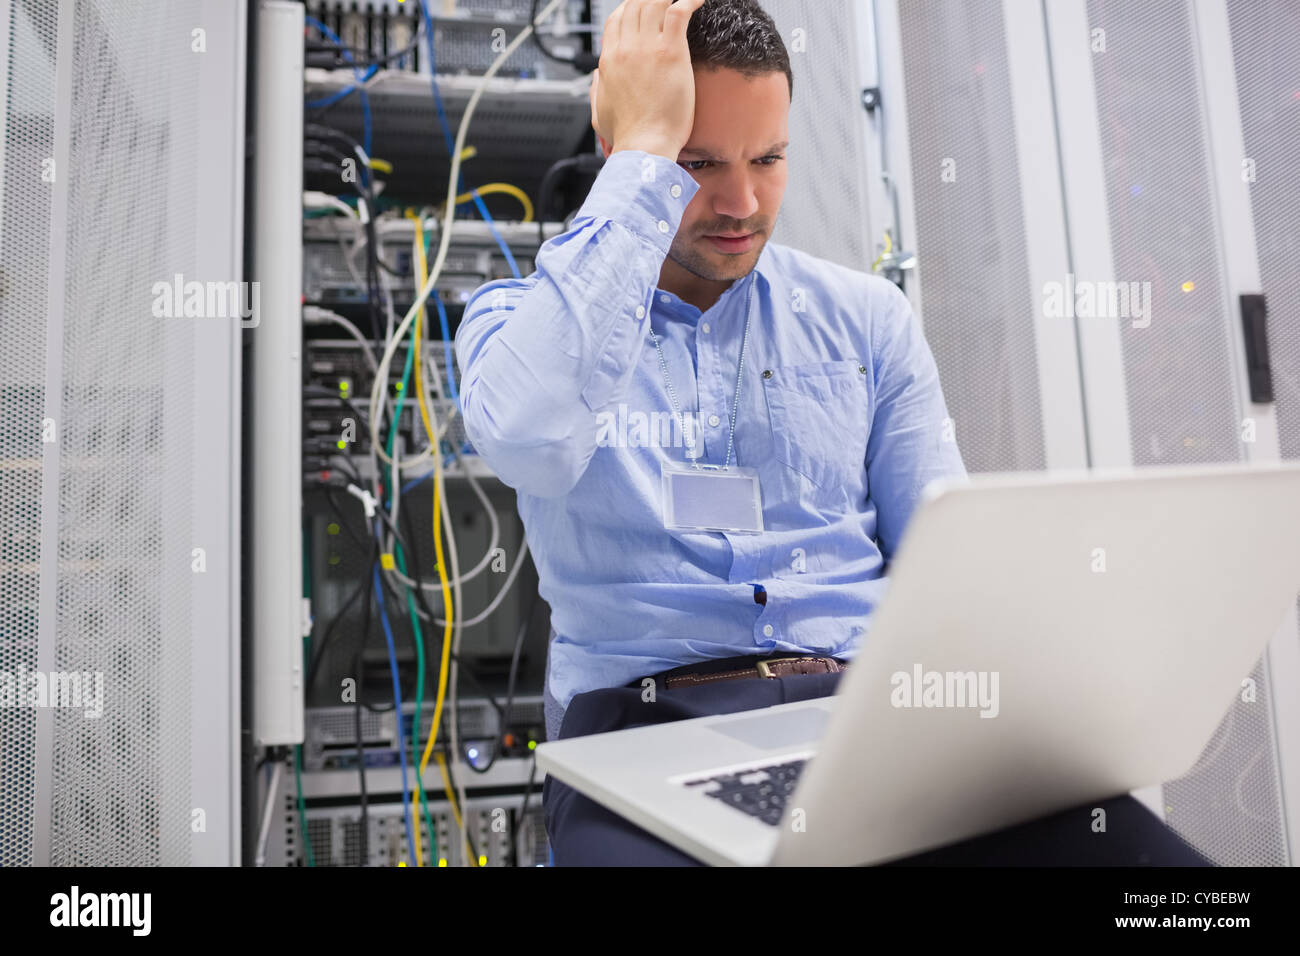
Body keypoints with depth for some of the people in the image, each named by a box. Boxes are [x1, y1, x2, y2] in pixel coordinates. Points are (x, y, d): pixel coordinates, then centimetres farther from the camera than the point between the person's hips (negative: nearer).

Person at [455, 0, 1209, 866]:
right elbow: (531, 439, -21)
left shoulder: (867, 317, 13)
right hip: (648, 723, -2)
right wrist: (645, 152, -14)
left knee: (1129, 837, -24)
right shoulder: (522, 319, 5)